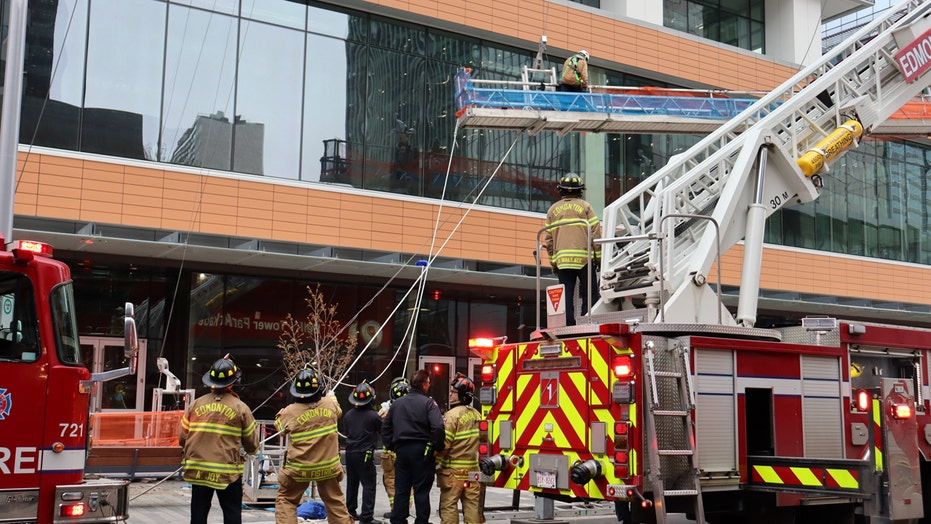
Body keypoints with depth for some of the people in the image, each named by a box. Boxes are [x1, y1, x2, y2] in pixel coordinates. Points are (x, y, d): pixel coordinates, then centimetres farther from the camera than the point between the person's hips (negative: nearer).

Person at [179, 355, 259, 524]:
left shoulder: (196, 404, 0)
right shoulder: (240, 408, -6)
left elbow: (182, 439, 4)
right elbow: (252, 446, -2)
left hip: (198, 470, 3)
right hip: (228, 472, -2)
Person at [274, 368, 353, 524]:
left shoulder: (290, 411, -16)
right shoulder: (330, 404, -8)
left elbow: (279, 426, 5)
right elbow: (338, 412, 18)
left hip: (299, 468, -3)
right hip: (328, 467, 3)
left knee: (285, 500, 13)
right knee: (335, 500, 18)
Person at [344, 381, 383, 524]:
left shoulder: (348, 415, 3)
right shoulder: (373, 416, -15)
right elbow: (383, 430, 0)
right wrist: (382, 418, 15)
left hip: (350, 453, 6)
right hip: (365, 454, -6)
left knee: (351, 484, 17)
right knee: (368, 485, -2)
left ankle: (350, 512, 25)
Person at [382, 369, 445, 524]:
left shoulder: (397, 403, 11)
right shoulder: (428, 403, -8)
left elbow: (385, 428, 15)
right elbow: (438, 427, -20)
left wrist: (391, 447, 17)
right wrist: (438, 448, -9)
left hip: (401, 451, 5)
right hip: (422, 451, -5)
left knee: (401, 490, 10)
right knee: (421, 491, 2)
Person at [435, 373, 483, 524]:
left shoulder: (452, 415, -13)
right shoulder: (477, 415, 9)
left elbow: (444, 443, -17)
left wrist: (434, 462, -5)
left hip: (453, 470, -7)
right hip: (474, 468, 7)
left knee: (449, 506, 0)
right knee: (473, 504, 9)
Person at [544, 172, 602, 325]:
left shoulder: (553, 209, 13)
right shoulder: (585, 206, 4)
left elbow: (548, 239, 12)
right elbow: (595, 233, -1)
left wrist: (552, 262, 18)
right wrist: (598, 257, 4)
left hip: (561, 260, 3)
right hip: (584, 258, -3)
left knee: (566, 295, 4)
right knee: (588, 294, 2)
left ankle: (568, 325, 0)